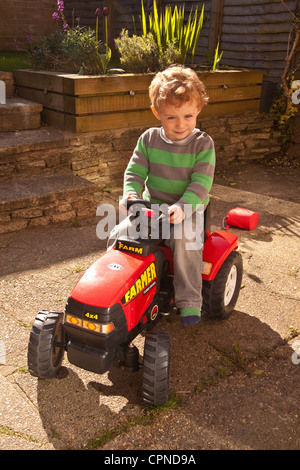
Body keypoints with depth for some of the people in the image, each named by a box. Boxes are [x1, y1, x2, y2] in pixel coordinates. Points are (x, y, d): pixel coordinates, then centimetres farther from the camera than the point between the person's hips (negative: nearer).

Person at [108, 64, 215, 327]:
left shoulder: (203, 144, -8)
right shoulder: (149, 139, 2)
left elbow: (201, 183, -15)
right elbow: (135, 171, 0)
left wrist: (182, 207, -31)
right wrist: (131, 194, -21)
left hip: (188, 211, -3)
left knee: (185, 240, -32)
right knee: (119, 234, -14)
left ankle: (190, 302, -19)